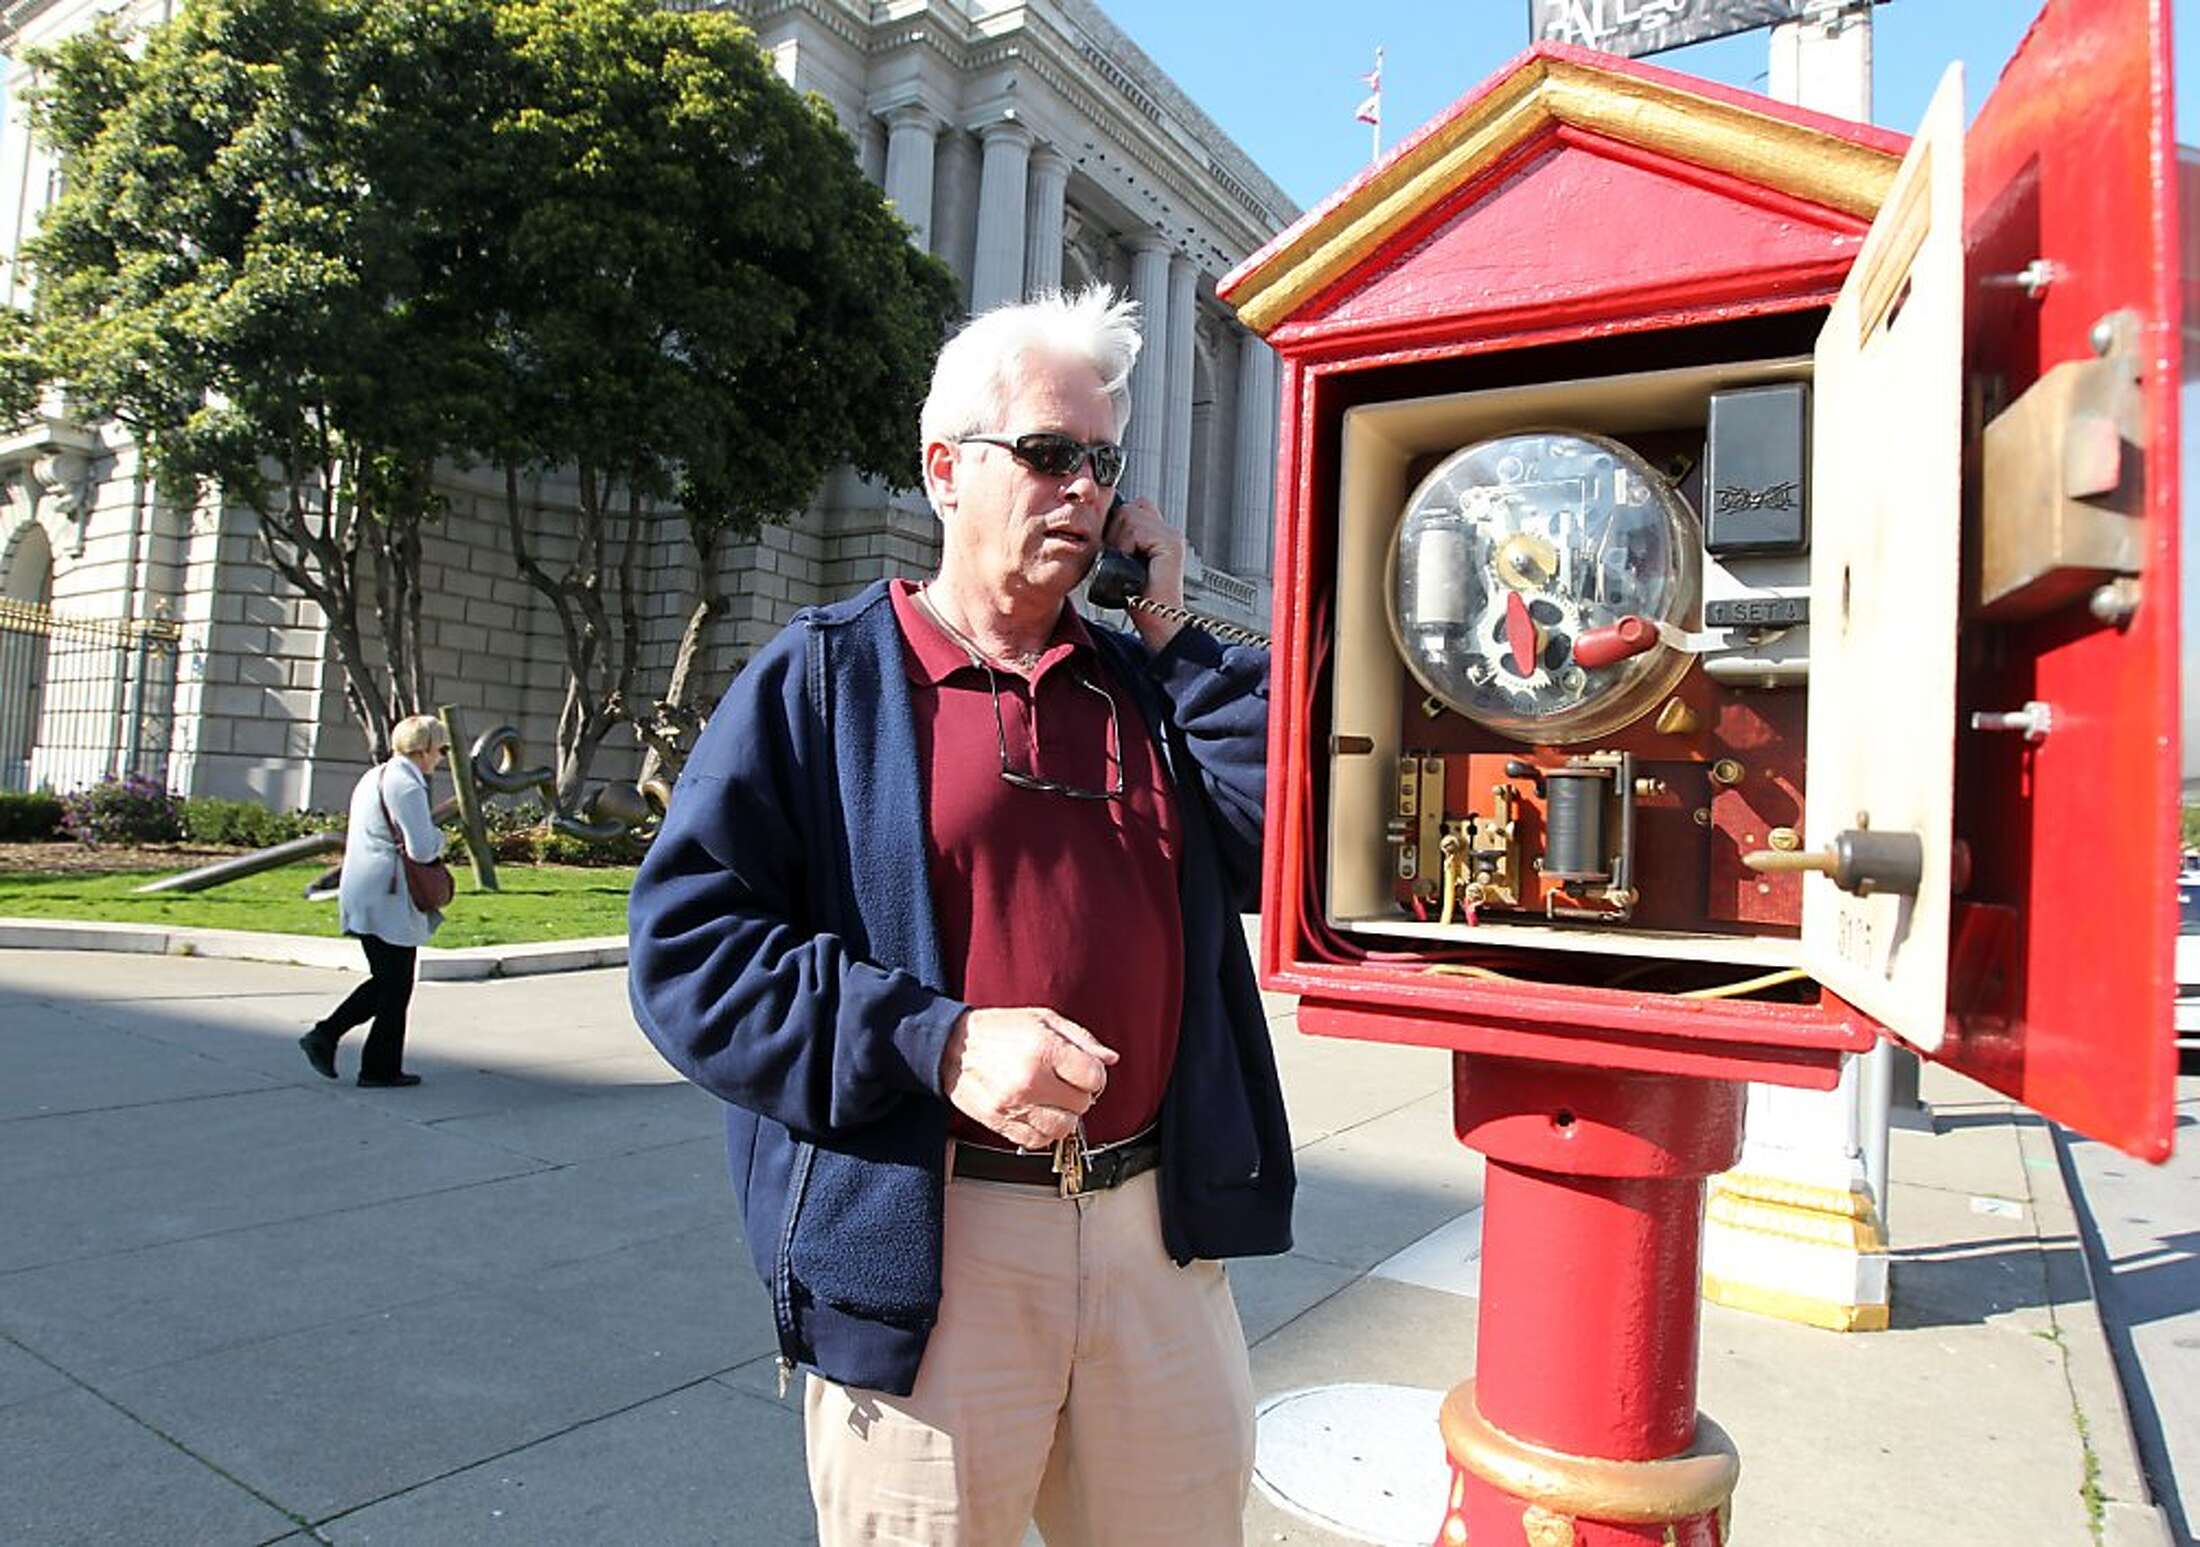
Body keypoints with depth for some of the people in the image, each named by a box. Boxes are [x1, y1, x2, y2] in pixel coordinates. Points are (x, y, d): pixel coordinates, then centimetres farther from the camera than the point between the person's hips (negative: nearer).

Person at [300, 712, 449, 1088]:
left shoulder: (373, 777, 15)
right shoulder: (407, 786, -17)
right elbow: (422, 849, -22)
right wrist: (438, 835, -2)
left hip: (361, 895, 10)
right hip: (387, 899, -10)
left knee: (385, 980, 20)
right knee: (395, 987, 3)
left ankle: (325, 1036, 13)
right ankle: (381, 1070, 12)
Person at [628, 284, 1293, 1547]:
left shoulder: (1145, 682, 11)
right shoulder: (823, 678, -1)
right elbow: (685, 943, -9)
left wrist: (1170, 632, -1)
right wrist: (938, 1039, -19)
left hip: (1158, 1232, 4)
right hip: (929, 1246, -4)